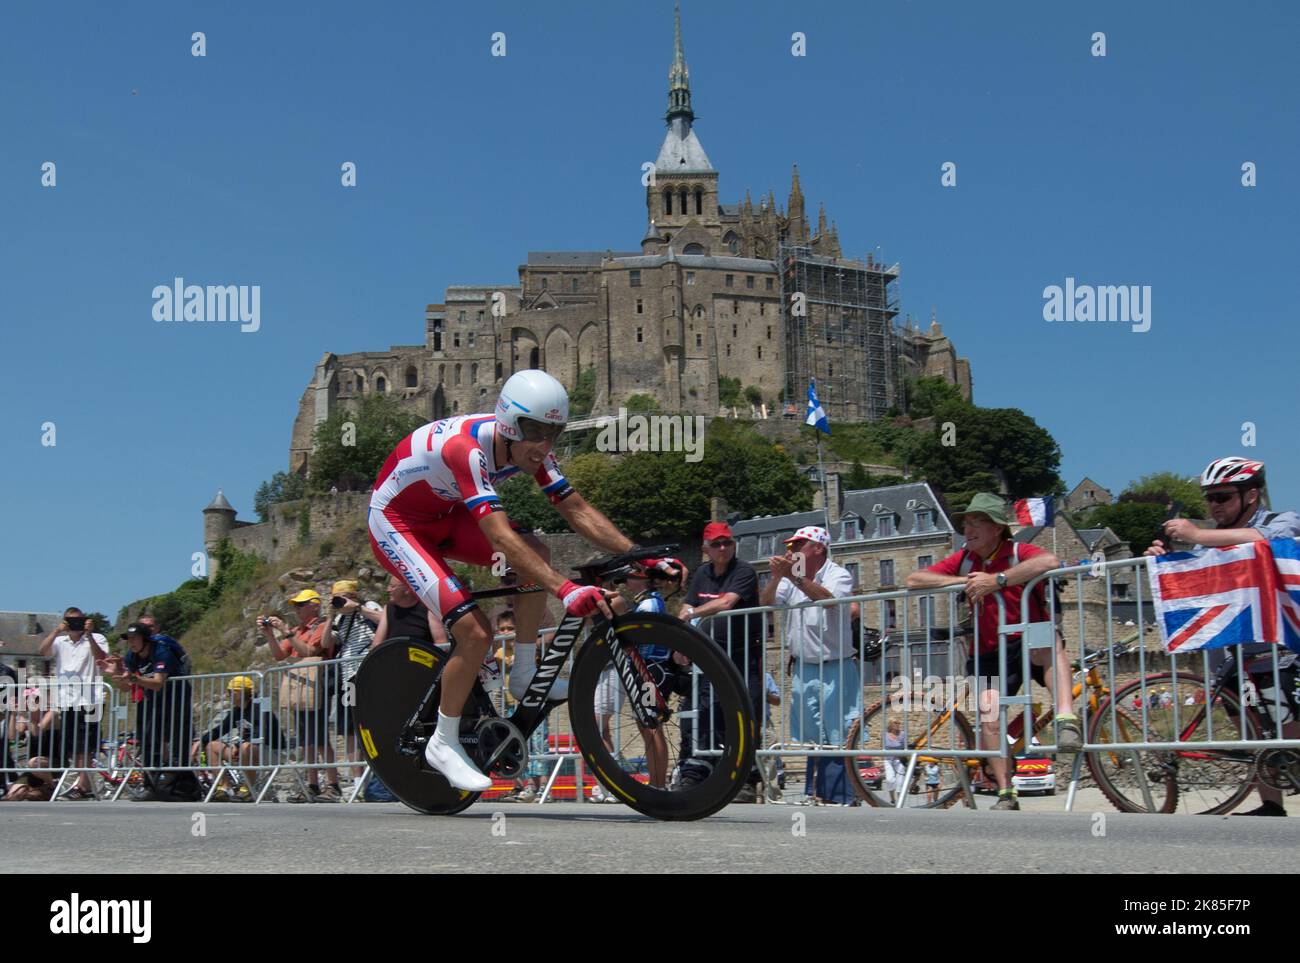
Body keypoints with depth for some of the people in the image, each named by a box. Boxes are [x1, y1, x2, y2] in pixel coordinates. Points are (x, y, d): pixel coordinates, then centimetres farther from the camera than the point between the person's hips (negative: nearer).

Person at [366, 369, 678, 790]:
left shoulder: (529, 448, -13)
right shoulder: (466, 448, -37)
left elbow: (577, 510, -11)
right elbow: (501, 539, -46)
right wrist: (566, 590, -55)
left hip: (443, 513, 8)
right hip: (395, 522, -8)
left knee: (536, 554, -14)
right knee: (476, 632, -20)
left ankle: (525, 676, 1)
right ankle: (443, 744, -1)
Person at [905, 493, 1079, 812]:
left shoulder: (1018, 553, -10)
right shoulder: (964, 561, 3)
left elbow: (1050, 561, -34)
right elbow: (914, 580, -2)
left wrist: (997, 580, -37)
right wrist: (964, 581, -15)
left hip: (1031, 646, -4)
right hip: (991, 654, 4)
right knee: (988, 719, -14)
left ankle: (1066, 720, -51)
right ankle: (1006, 794, -6)